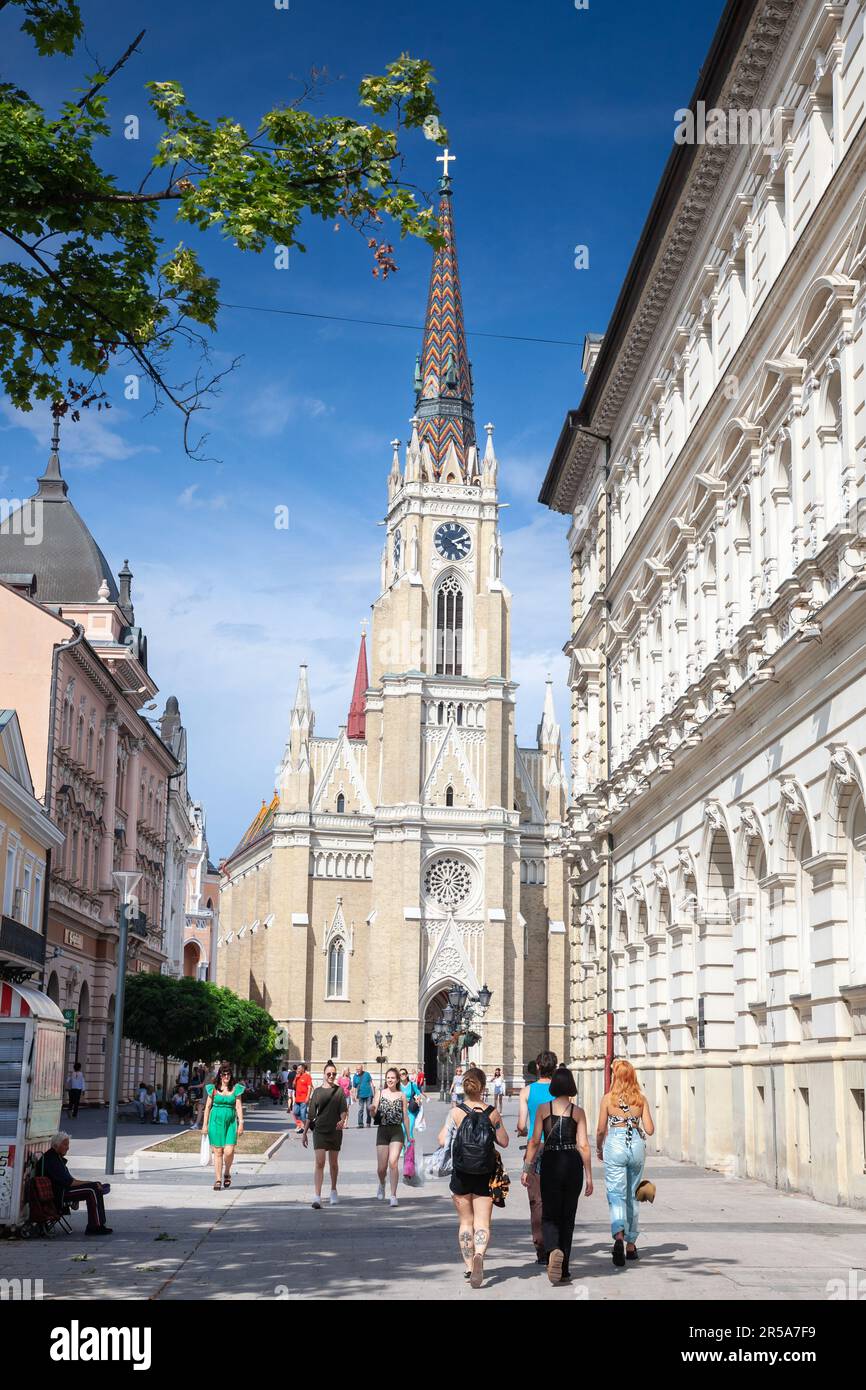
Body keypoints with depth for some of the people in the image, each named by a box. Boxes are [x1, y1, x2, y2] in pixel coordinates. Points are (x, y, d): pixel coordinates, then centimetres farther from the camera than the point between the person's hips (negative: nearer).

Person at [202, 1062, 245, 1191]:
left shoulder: (235, 1089, 4)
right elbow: (208, 1107, 8)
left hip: (230, 1122, 0)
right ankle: (218, 1179, 9)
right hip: (216, 1121, 0)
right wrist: (205, 1124, 6)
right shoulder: (213, 1088, 4)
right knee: (218, 1151, 0)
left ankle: (227, 1173, 17)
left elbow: (239, 1107, 3)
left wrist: (241, 1123, -3)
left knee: (229, 1151, -11)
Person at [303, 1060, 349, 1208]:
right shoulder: (317, 1091, 5)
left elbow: (344, 1109, -7)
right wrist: (305, 1132, 9)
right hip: (319, 1130, -1)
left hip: (335, 1131, 1)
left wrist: (342, 1120, -28)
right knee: (319, 1163, -11)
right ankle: (317, 1197, -17)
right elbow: (310, 1114, 10)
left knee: (333, 1163, 13)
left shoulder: (339, 1090, 3)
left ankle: (333, 1191, 34)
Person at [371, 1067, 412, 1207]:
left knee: (393, 1162, -16)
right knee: (381, 1167, 4)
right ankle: (382, 1184, 37)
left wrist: (408, 1136, 8)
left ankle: (393, 1196, -9)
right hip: (382, 1131, 1)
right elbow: (374, 1114, -2)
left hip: (397, 1131, -1)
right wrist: (372, 1110, -26)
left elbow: (405, 1116, 8)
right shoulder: (380, 1093, 4)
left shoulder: (402, 1096, 5)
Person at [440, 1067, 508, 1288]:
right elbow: (503, 1142, 2)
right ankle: (479, 1256, -27)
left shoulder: (455, 1112, -9)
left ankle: (469, 1266, 20)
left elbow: (442, 1140, -8)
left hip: (461, 1175, 0)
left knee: (465, 1221, 15)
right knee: (482, 1222, 0)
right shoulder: (492, 1113, -6)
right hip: (485, 1176, 0)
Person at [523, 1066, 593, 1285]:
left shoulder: (543, 1109, 0)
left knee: (549, 1216, 7)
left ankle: (553, 1250, -25)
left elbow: (535, 1141, -3)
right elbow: (583, 1145, -4)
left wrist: (527, 1169, 3)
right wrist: (589, 1176, 0)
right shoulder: (578, 1112, 0)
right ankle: (563, 1270, 14)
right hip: (573, 1162, 1)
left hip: (550, 1162, -1)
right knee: (567, 1217, 13)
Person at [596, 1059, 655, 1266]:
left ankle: (619, 1235, -31)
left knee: (616, 1195, -5)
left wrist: (599, 1149, 18)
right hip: (636, 1145, 3)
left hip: (615, 1145, -3)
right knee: (632, 1196, 16)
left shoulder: (608, 1098, -3)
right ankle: (631, 1244, 24)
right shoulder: (641, 1099, 3)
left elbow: (601, 1129, 0)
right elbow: (650, 1129, 2)